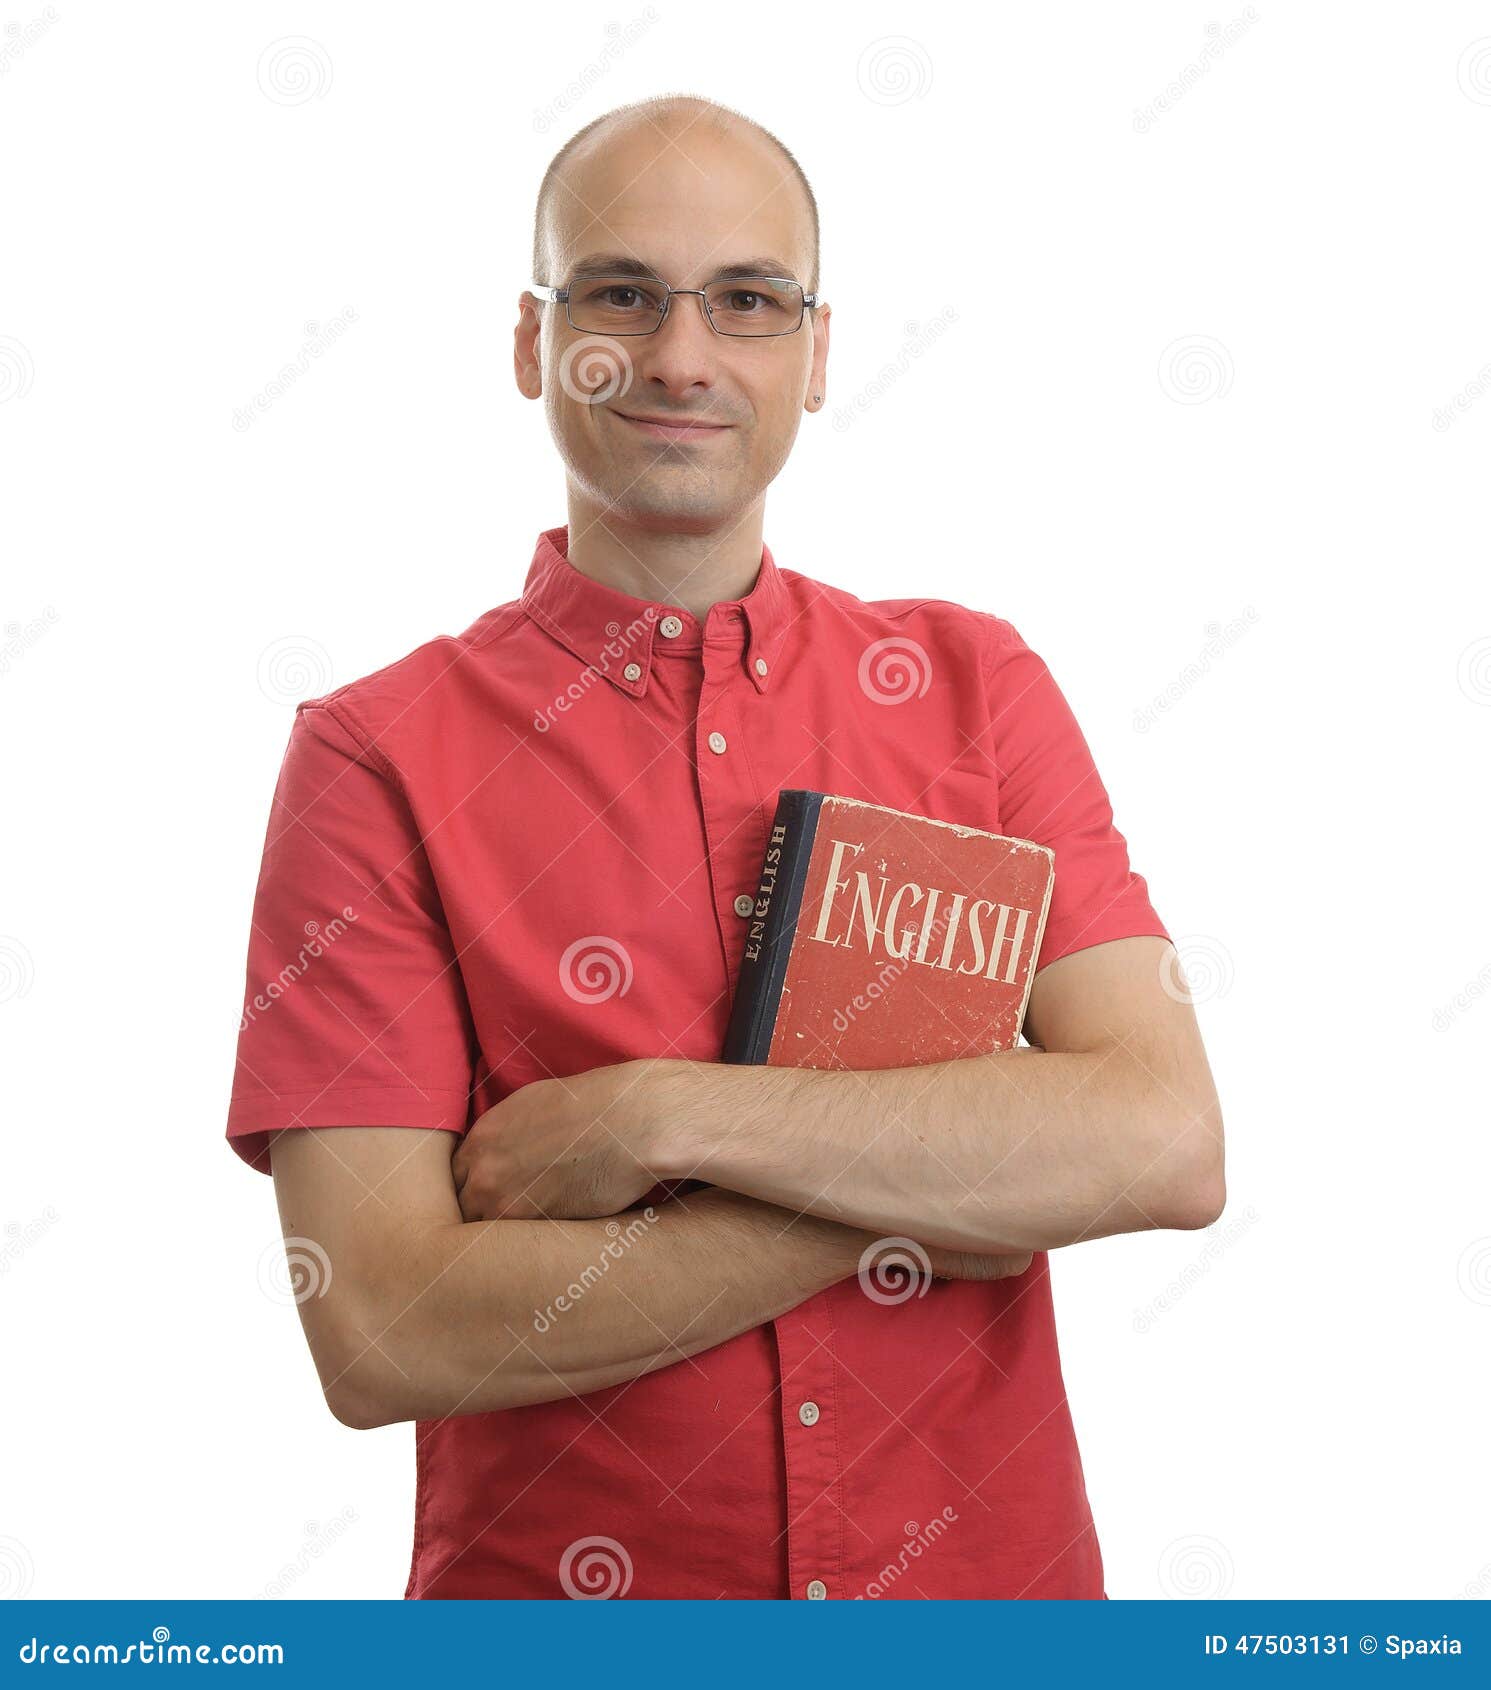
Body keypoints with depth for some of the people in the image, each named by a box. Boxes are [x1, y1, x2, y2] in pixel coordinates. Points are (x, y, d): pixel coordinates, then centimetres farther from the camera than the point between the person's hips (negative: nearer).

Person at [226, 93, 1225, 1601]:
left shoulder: (973, 684, -3)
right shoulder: (379, 757, -10)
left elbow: (1167, 1144, -14)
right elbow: (377, 1336, -18)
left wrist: (648, 1116, -20)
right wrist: (934, 1179, -18)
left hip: (986, 1584, 2)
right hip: (560, 1592, -2)